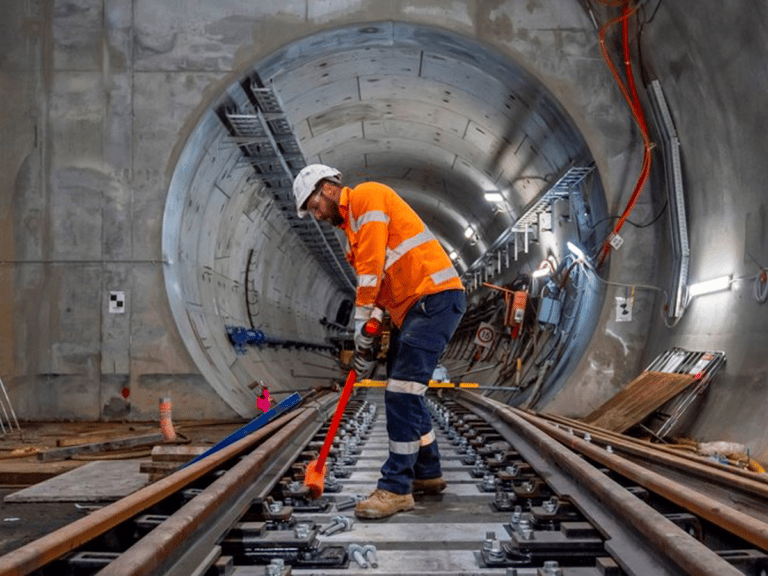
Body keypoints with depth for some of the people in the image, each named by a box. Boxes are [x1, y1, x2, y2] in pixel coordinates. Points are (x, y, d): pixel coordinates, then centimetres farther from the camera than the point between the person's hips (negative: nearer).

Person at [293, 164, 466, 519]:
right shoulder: (352, 225, 24)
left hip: (434, 297, -10)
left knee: (402, 392, -13)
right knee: (403, 393, 15)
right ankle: (427, 474, 26)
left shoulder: (367, 196, -5)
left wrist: (361, 321, -12)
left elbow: (372, 265, -15)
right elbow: (374, 282, 22)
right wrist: (363, 344, 14)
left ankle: (396, 488, -8)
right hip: (410, 307, 10)